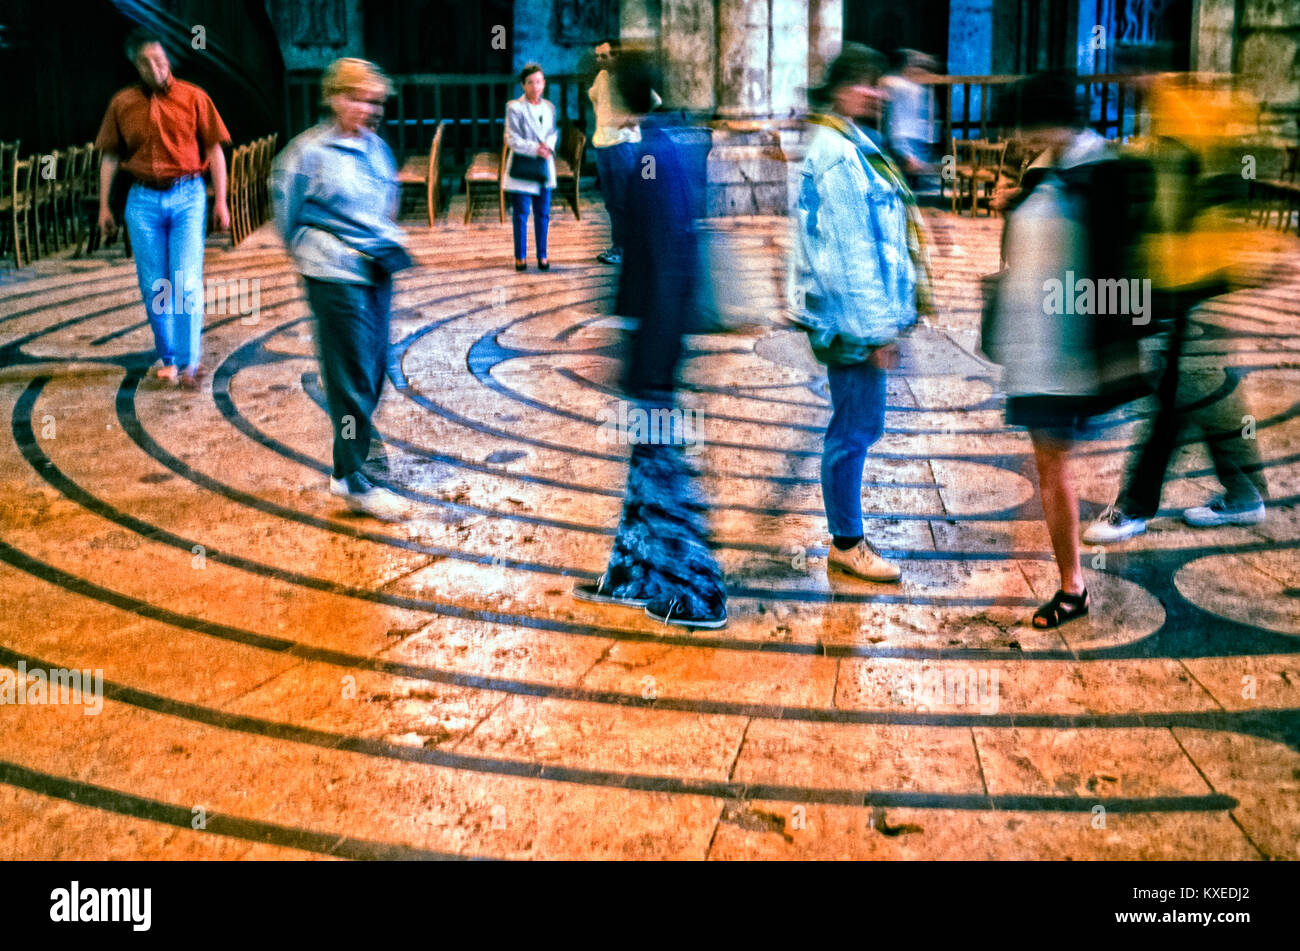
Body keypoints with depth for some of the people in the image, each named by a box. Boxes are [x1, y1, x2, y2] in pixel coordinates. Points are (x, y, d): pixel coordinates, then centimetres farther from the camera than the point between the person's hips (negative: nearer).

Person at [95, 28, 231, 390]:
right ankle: (167, 357, 19)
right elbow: (110, 157, 13)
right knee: (153, 287, 6)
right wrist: (104, 205, 11)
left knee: (186, 283, -9)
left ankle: (190, 362, -1)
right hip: (143, 200, 3)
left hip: (186, 196, -2)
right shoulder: (122, 104, 6)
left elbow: (214, 150, 3)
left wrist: (220, 201, 0)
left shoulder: (193, 98, 0)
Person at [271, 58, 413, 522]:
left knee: (374, 368, 10)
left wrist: (388, 244, 14)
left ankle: (352, 458, 24)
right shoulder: (308, 152, -8)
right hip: (336, 276, -7)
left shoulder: (377, 148, 10)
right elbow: (288, 216, -1)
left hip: (377, 273, 7)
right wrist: (317, 254, 3)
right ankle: (353, 481, 1)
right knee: (353, 377, -6)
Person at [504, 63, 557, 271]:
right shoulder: (514, 107, -6)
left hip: (544, 168, 4)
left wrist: (548, 145, -10)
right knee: (521, 215, 0)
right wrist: (535, 149, -18)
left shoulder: (549, 107, 10)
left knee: (543, 214, 7)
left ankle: (542, 256, 15)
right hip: (522, 168, -4)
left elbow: (554, 132, 12)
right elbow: (512, 139, -9)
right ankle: (520, 256, 9)